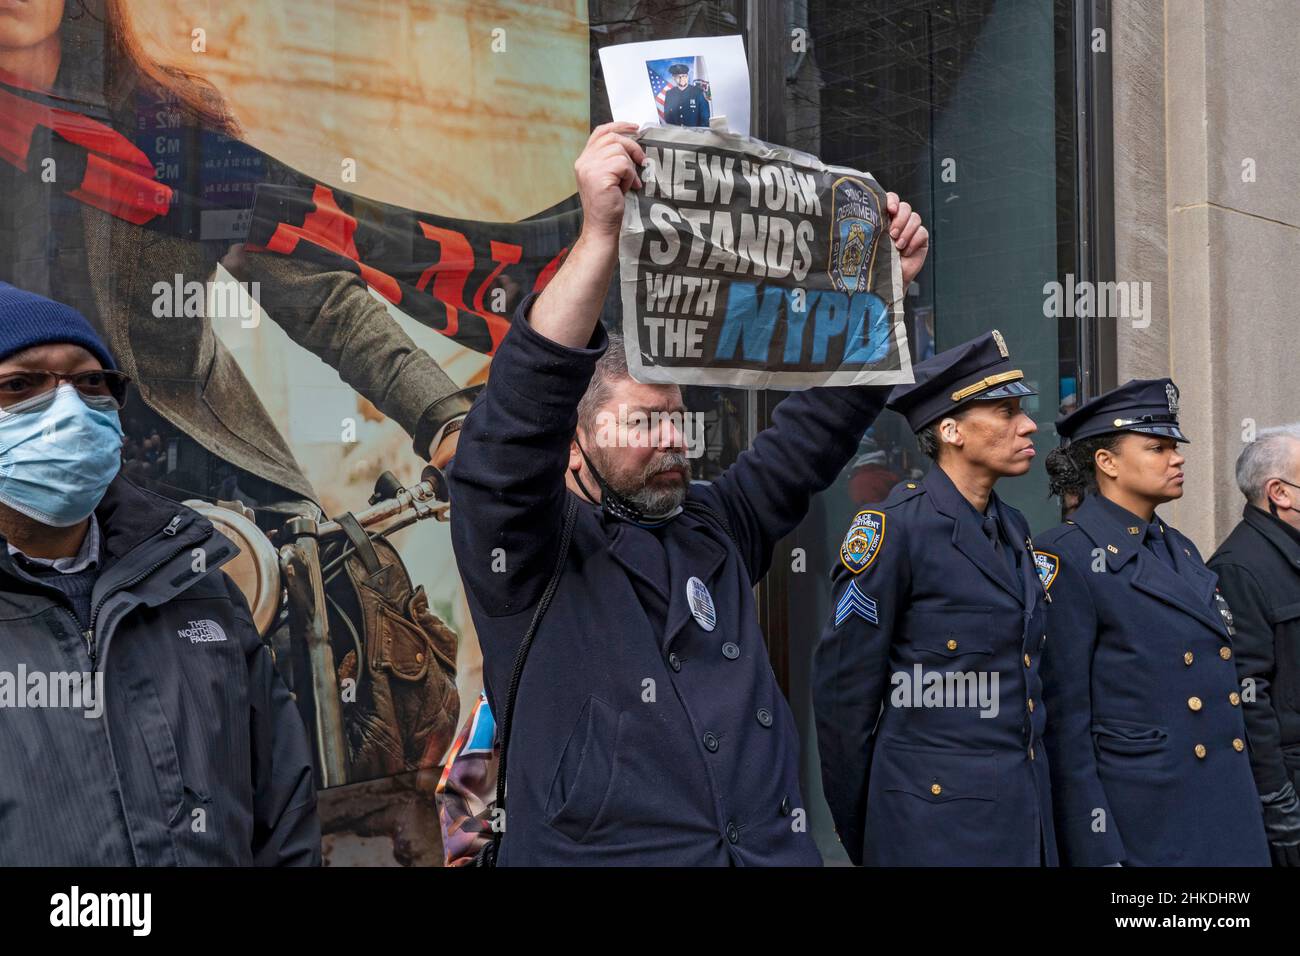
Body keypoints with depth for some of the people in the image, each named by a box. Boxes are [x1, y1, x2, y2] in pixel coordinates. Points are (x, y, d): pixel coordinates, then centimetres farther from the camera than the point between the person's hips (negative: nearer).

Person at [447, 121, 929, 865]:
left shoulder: (718, 529, 9)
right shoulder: (529, 551, -6)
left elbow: (816, 430, 9)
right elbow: (512, 428, -22)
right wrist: (600, 236, -30)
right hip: (600, 849, -5)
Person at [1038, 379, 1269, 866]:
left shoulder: (1181, 549, 13)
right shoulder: (1068, 557, -12)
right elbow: (1064, 716, -15)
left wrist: (1247, 799, 16)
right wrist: (1096, 850, -16)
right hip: (1141, 822, -7)